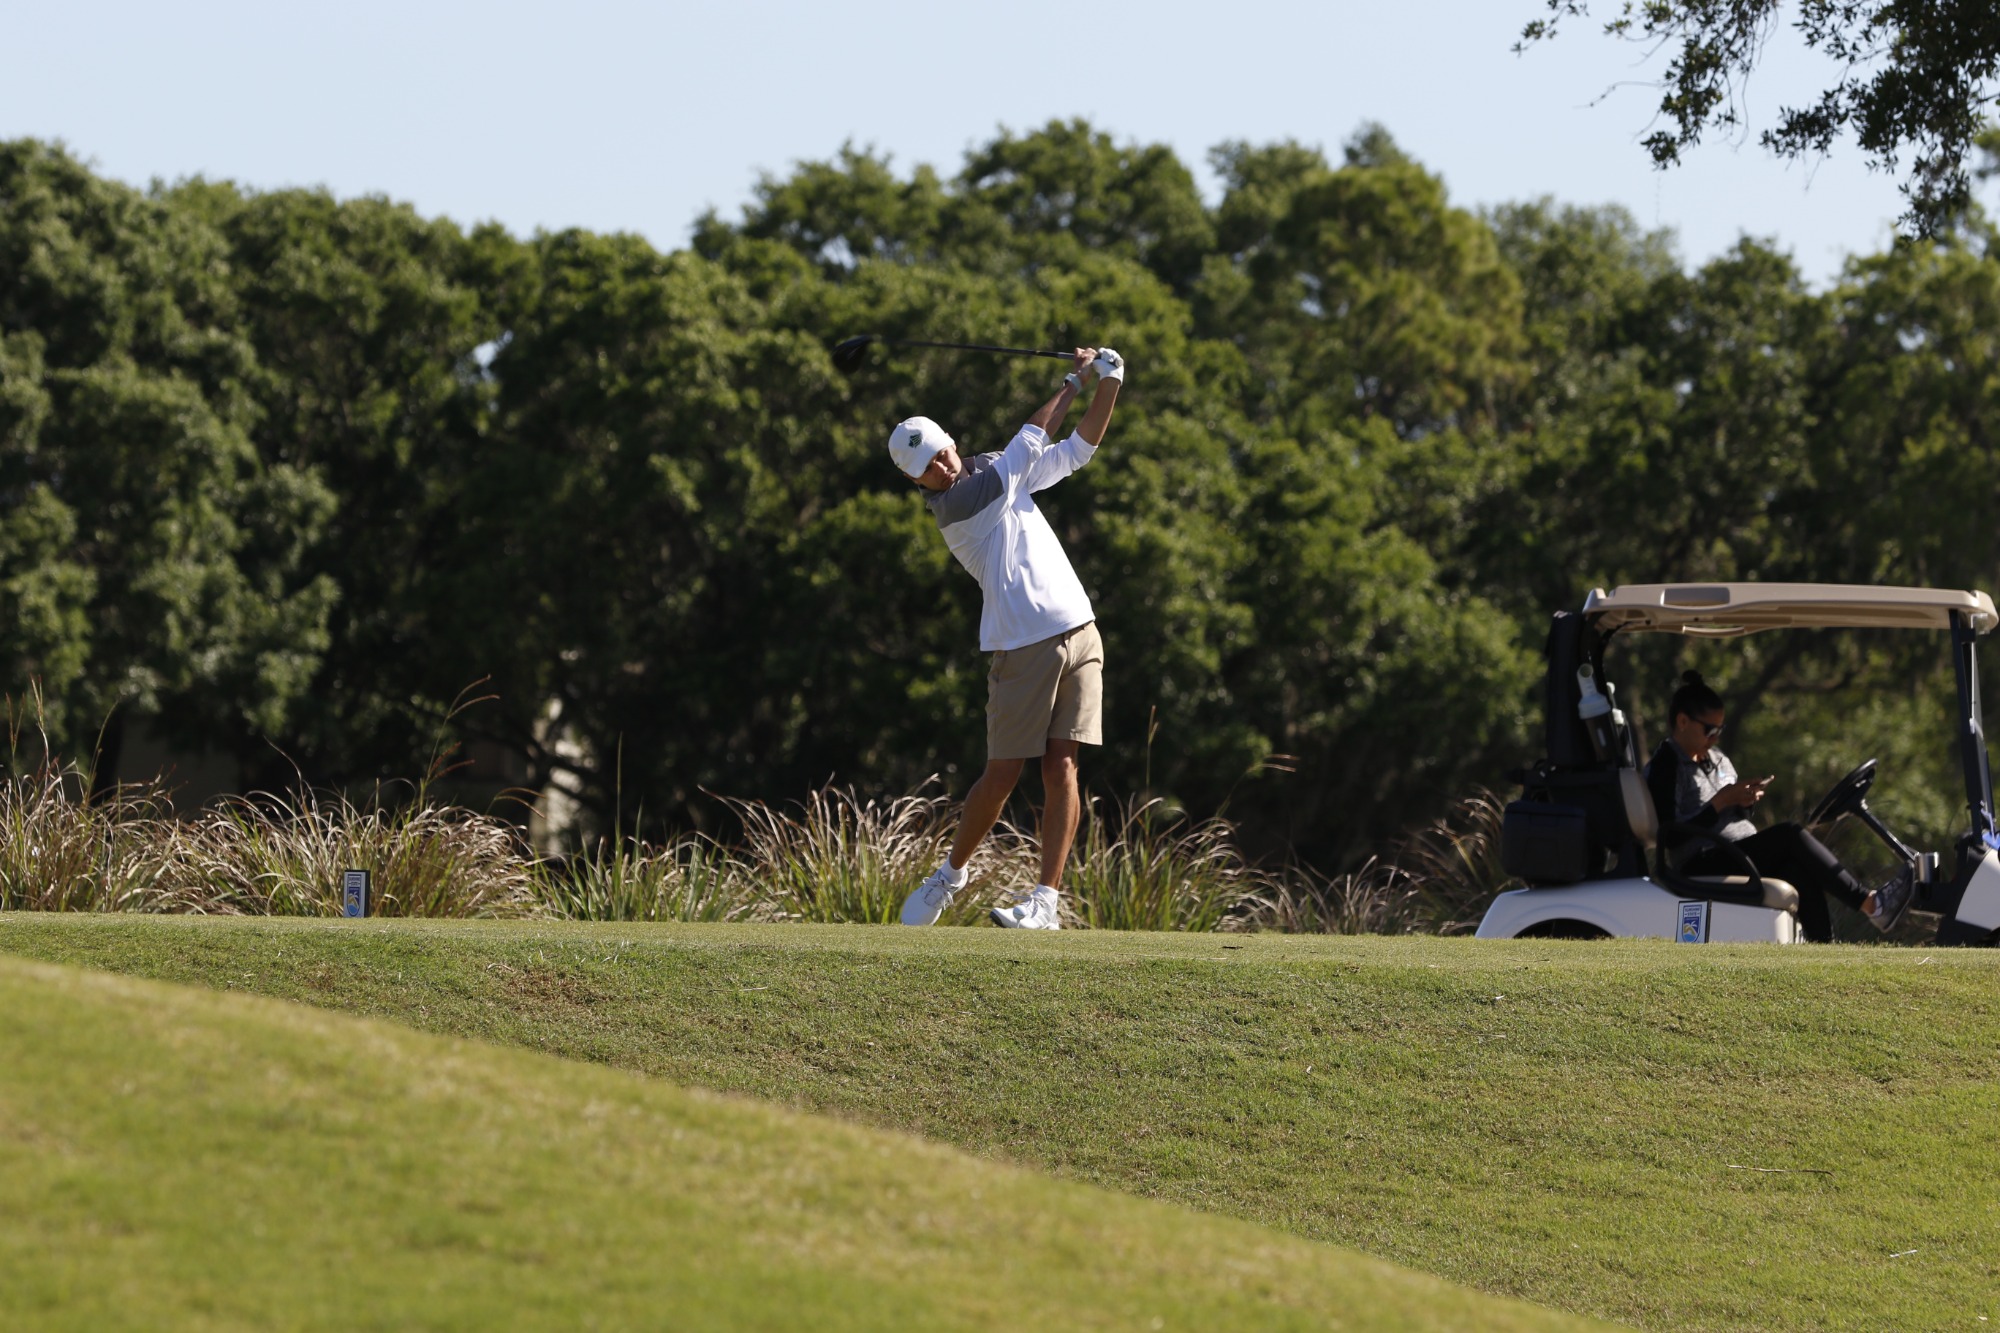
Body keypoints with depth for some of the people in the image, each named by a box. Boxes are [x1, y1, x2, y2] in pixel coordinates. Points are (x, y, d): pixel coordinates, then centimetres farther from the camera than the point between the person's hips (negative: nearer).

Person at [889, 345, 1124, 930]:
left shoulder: (1002, 472, 15)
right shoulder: (951, 504, -8)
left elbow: (1078, 449, 18)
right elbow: (1031, 441, -8)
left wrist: (1108, 387, 2)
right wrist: (1073, 382, 1)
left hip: (1078, 634, 5)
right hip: (1024, 645, -5)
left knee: (1061, 766, -4)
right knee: (1003, 773, -2)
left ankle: (1048, 898, -7)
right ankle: (951, 872, 21)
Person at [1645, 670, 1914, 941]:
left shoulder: (1715, 757, 19)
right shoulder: (1664, 766, -6)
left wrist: (1745, 800, -1)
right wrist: (1721, 801, -18)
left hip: (1742, 855, 8)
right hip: (1702, 865, -8)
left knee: (1798, 868, -24)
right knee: (1790, 836, -25)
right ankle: (1870, 905, -29)